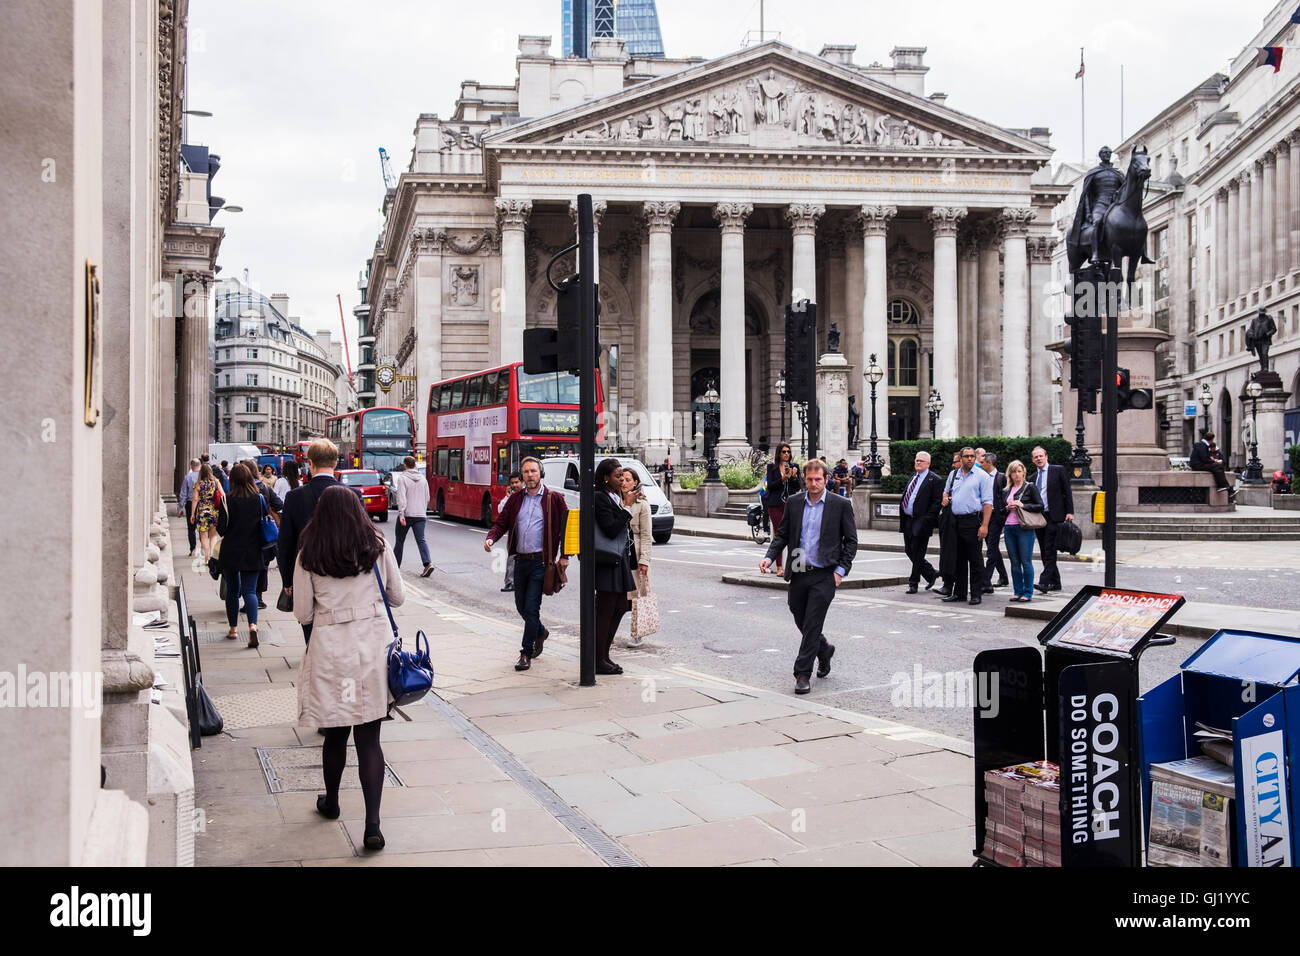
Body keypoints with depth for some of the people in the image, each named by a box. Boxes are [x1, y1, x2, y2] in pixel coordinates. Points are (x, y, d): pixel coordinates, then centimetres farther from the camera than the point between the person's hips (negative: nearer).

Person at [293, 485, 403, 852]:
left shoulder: (309, 557, -4)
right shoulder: (377, 548, -1)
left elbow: (303, 614, 0)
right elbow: (397, 596, 8)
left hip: (331, 648, -1)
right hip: (374, 644, 1)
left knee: (335, 733, 16)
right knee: (369, 738, 2)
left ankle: (331, 802, 37)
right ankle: (372, 824, -3)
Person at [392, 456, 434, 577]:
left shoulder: (402, 478, -6)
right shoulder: (423, 478, 10)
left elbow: (401, 498, -16)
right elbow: (427, 498, 14)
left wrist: (401, 514, -20)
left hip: (406, 514, -4)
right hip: (420, 515, 4)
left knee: (400, 541, 11)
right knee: (421, 540, -2)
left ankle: (395, 566, 21)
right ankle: (428, 563, -22)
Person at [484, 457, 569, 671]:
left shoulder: (554, 499, -1)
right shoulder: (515, 500, 11)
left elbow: (566, 527, 0)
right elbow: (501, 523, 8)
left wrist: (564, 556, -6)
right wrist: (491, 538, -12)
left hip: (540, 561, -5)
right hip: (520, 560, 5)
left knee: (531, 607, -7)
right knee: (521, 606, 13)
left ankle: (526, 654, 2)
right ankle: (540, 632, 41)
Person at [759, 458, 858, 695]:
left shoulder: (841, 505, -3)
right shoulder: (794, 503, 6)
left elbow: (851, 540, 1)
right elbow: (782, 534, 11)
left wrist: (841, 569, -7)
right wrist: (769, 557, -5)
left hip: (824, 575, -4)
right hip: (798, 573, 4)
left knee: (812, 625, -6)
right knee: (802, 622, 14)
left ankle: (803, 674, 2)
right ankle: (824, 650, 42)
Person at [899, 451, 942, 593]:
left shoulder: (934, 480, -7)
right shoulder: (913, 478, 18)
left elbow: (937, 502, -13)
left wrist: (926, 519, -19)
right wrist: (902, 517, 14)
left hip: (921, 522, -8)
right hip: (908, 521, 8)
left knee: (917, 553, -4)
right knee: (909, 550, 11)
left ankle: (913, 583, 5)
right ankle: (931, 574, 26)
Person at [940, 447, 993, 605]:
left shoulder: (982, 476, -3)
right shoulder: (953, 474, 14)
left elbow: (987, 503, -8)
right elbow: (946, 490, 31)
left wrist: (984, 525, -16)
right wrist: (945, 497, 6)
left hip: (972, 520, -5)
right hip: (955, 520, 5)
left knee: (975, 559, -3)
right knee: (958, 558, 11)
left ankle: (976, 594, 3)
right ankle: (959, 593, 18)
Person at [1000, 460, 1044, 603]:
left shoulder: (1030, 487, 2)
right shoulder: (1006, 491, 16)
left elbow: (1040, 506, -3)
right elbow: (1000, 510, 20)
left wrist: (1023, 505, -12)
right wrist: (1007, 508, -1)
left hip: (1024, 528, -5)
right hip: (1009, 528, 5)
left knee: (1026, 561, -5)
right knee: (1014, 562, 6)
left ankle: (1028, 592, 1)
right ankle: (1018, 591, 13)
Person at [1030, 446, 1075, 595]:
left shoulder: (1058, 470, 1)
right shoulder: (1033, 477, 16)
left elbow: (1067, 492, -1)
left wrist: (1070, 512, -8)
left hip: (1053, 516, -6)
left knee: (1050, 550, -13)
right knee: (1044, 552, 8)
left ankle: (1044, 582, -19)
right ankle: (1055, 583, 16)